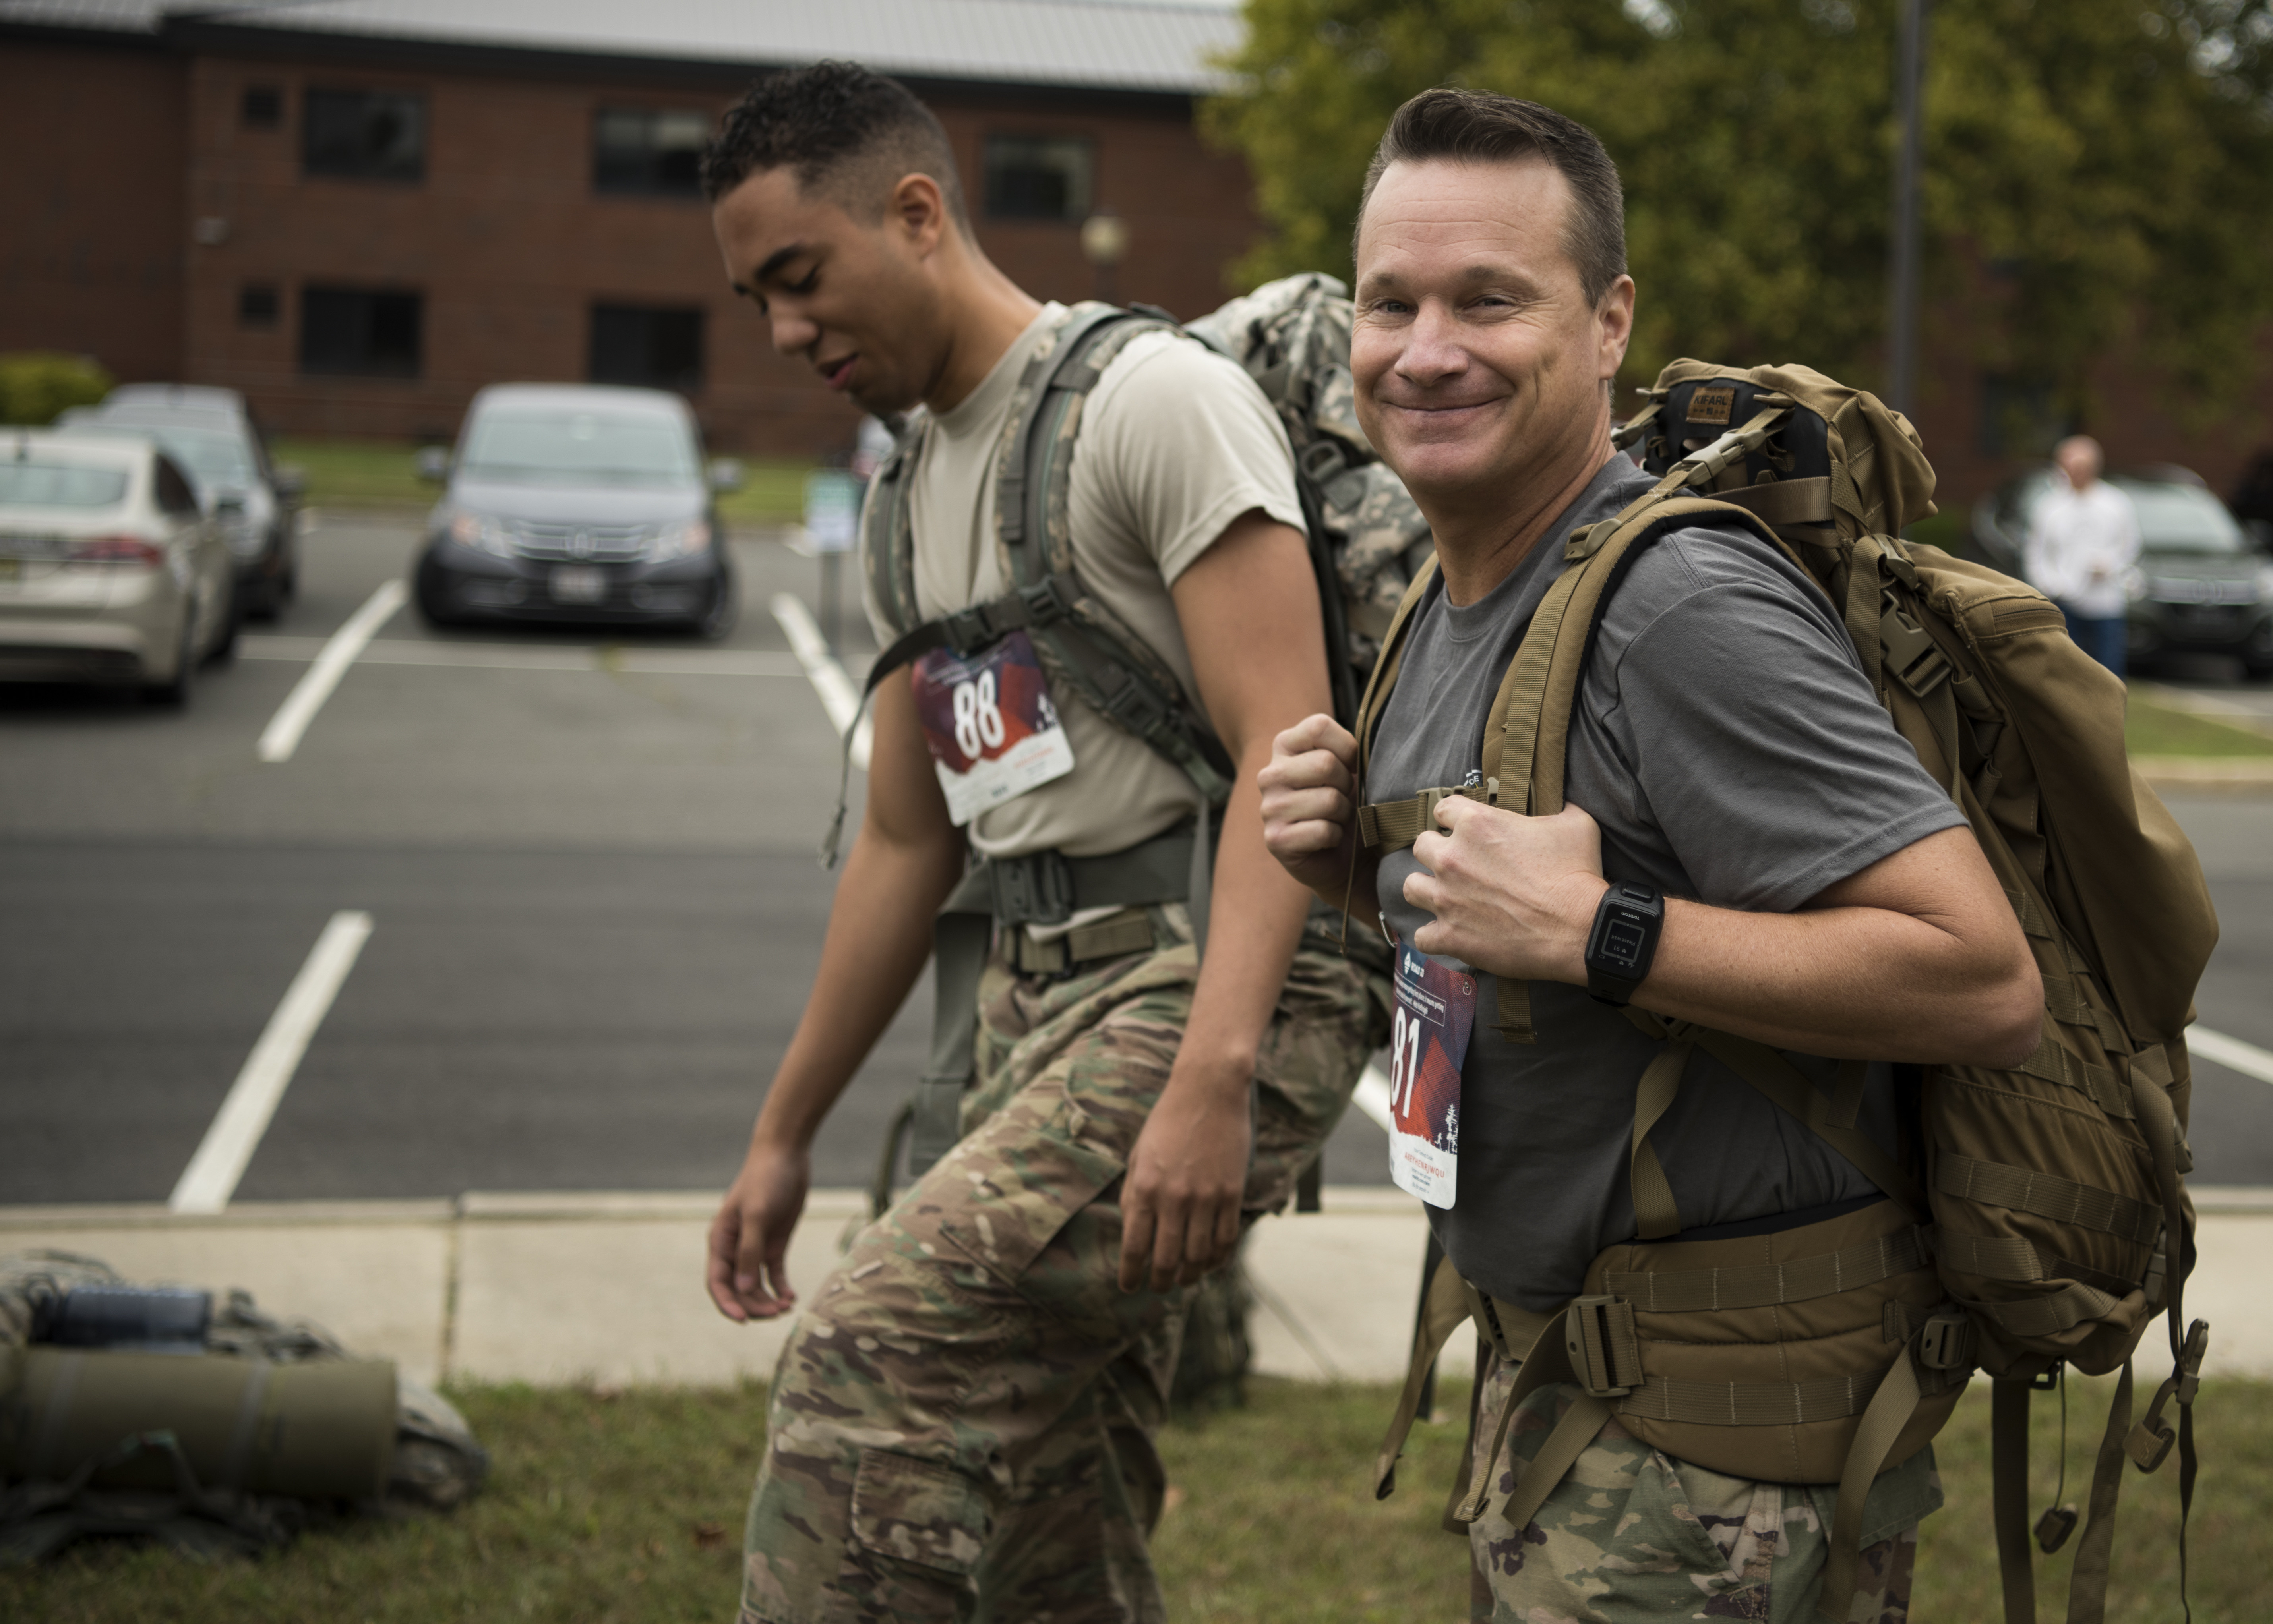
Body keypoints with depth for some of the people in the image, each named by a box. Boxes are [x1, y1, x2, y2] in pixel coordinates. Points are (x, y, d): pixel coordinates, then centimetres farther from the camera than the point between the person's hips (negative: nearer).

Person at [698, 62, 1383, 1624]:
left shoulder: (1154, 397, -8)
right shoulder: (917, 495, 18)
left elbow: (1288, 750, -19)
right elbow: (906, 843, 24)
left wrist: (1212, 1074, -30)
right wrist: (784, 1135, 23)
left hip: (1221, 982, -9)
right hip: (1044, 986, 9)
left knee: (876, 1351, -23)